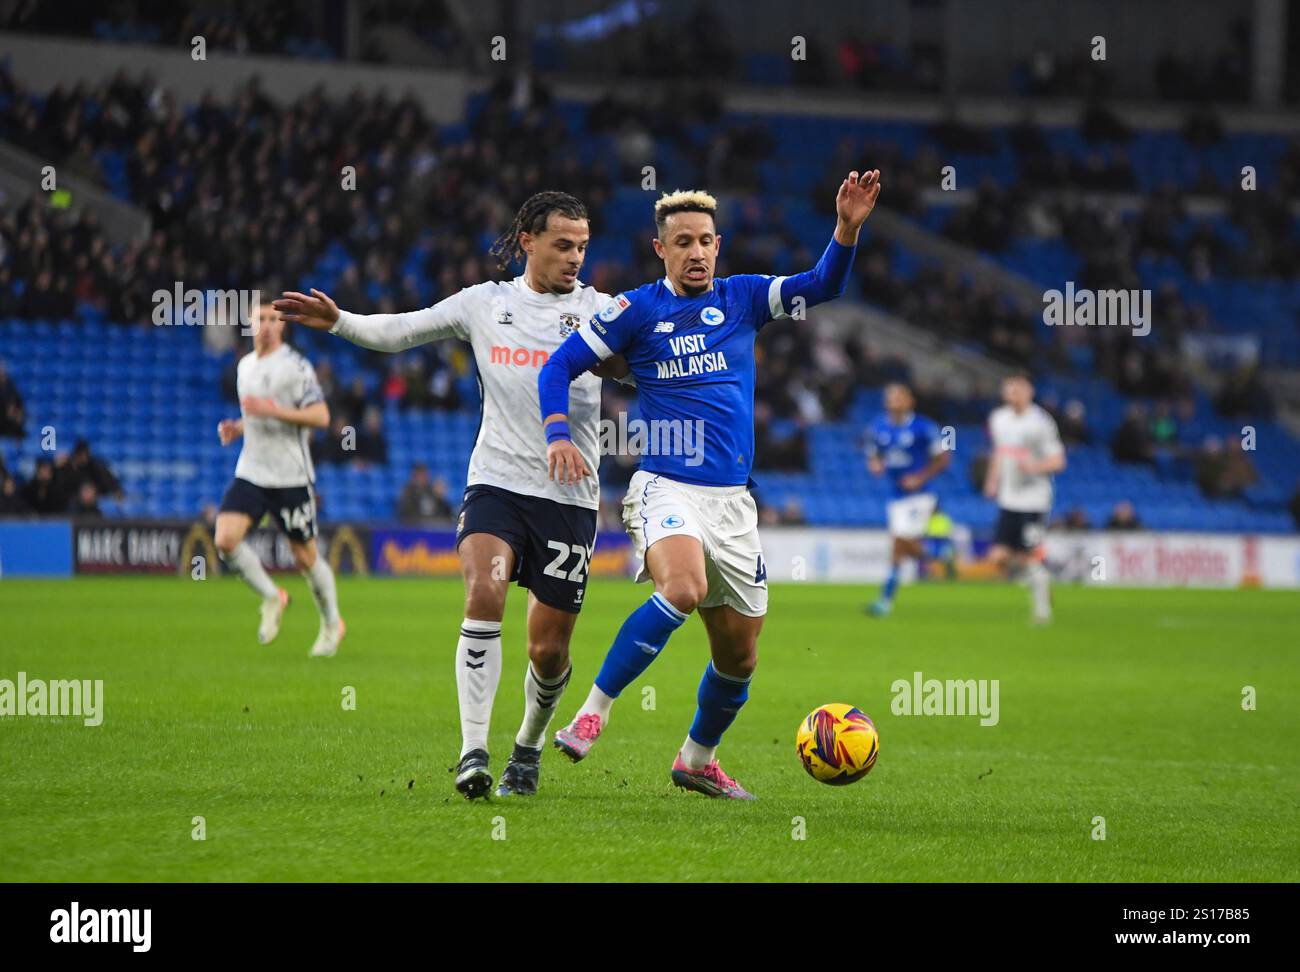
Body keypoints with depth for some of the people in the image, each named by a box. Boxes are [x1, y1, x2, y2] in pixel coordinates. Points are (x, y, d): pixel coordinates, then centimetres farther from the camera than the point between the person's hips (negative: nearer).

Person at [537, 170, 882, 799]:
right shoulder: (637, 310, 0)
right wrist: (558, 434, -12)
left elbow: (823, 286, 1)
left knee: (739, 655, 9)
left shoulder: (742, 298, 9)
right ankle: (592, 713, -26)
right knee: (683, 588, -35)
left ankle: (696, 760, 33)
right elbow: (560, 365, 3)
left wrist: (847, 226, -16)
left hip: (733, 498, 5)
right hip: (665, 487, -5)